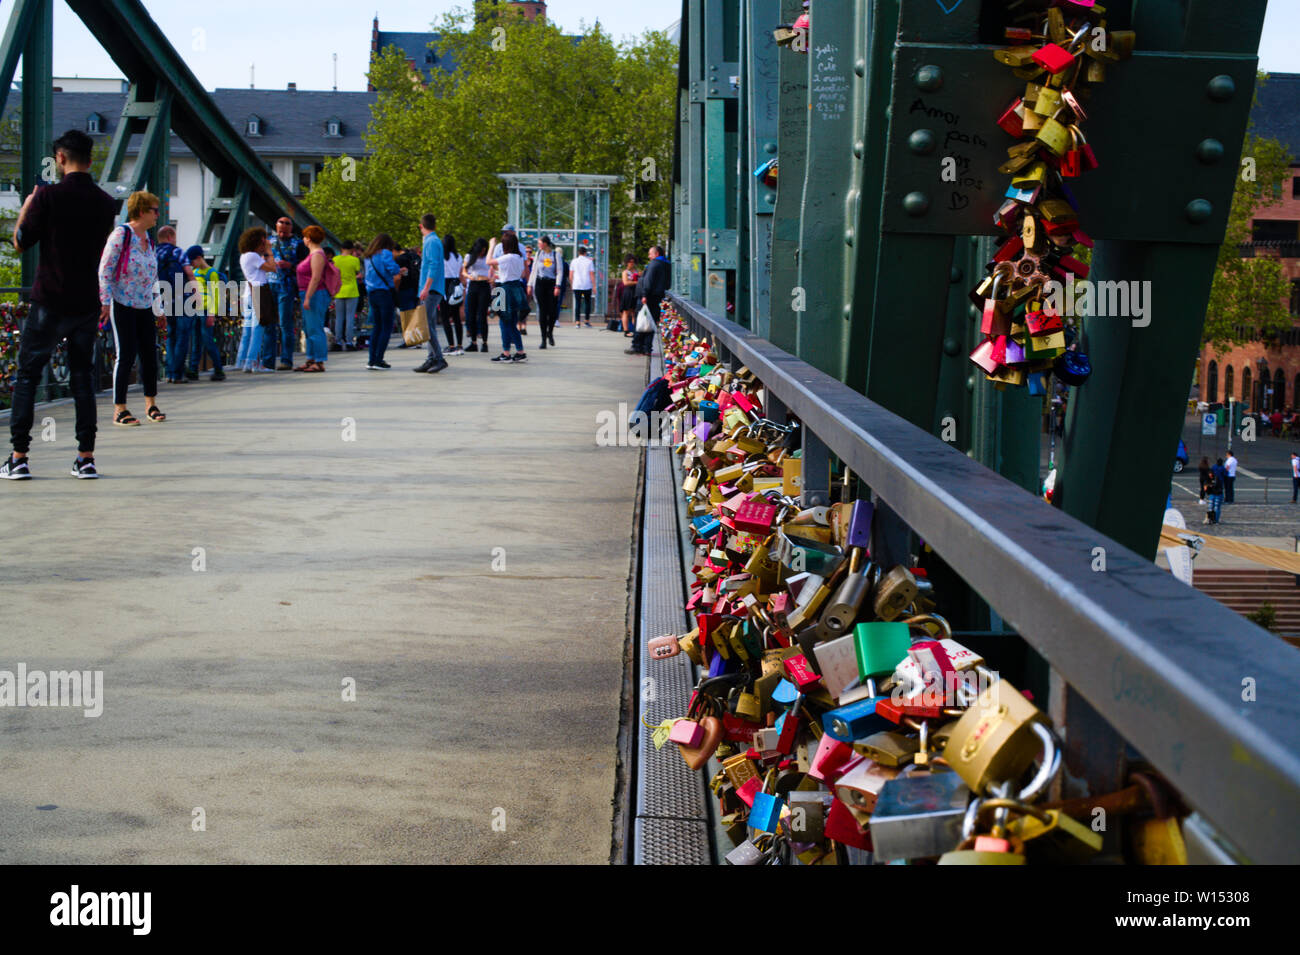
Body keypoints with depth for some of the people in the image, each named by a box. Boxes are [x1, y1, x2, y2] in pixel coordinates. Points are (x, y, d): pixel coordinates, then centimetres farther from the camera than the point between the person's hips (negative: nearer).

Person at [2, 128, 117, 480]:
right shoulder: (105, 202, 4)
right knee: (83, 377, 11)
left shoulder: (48, 196, -11)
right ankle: (86, 457, 7)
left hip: (50, 301, -4)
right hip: (87, 302, 4)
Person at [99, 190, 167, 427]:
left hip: (145, 307, 7)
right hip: (123, 307, -7)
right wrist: (106, 301, -17)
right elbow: (105, 270, -12)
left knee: (150, 354, 7)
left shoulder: (148, 238, 13)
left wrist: (157, 304, 19)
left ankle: (151, 404, 18)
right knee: (125, 356, -7)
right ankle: (119, 410, 0)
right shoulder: (121, 235, -10)